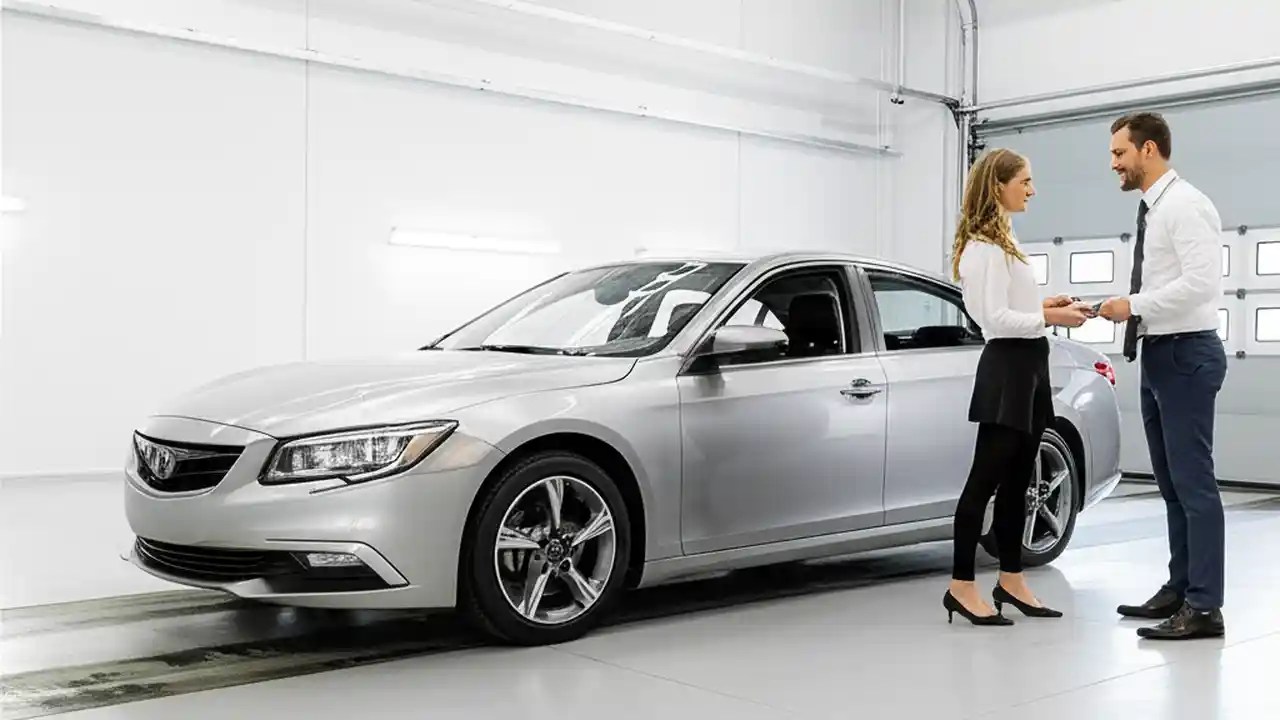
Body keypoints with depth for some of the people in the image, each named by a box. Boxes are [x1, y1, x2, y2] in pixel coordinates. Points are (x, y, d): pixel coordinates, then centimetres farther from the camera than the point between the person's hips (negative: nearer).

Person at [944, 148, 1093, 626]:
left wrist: (1044, 305, 7)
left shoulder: (1002, 241, 18)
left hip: (1028, 368, 10)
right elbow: (996, 318, -19)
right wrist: (1051, 318, -15)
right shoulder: (984, 247, -13)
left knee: (1016, 480, 12)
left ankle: (1011, 580, 20)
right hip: (1007, 369, -10)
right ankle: (962, 586, -2)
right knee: (986, 479, -7)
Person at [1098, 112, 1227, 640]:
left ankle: (1205, 607, 0)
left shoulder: (1186, 205, -13)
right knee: (1171, 483, 14)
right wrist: (1130, 310, 7)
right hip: (1158, 356, 10)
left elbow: (1201, 283, -23)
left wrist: (1133, 305, -19)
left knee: (1193, 482, -6)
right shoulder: (1152, 210, 16)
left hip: (1186, 355, -10)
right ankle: (1180, 590, 24)